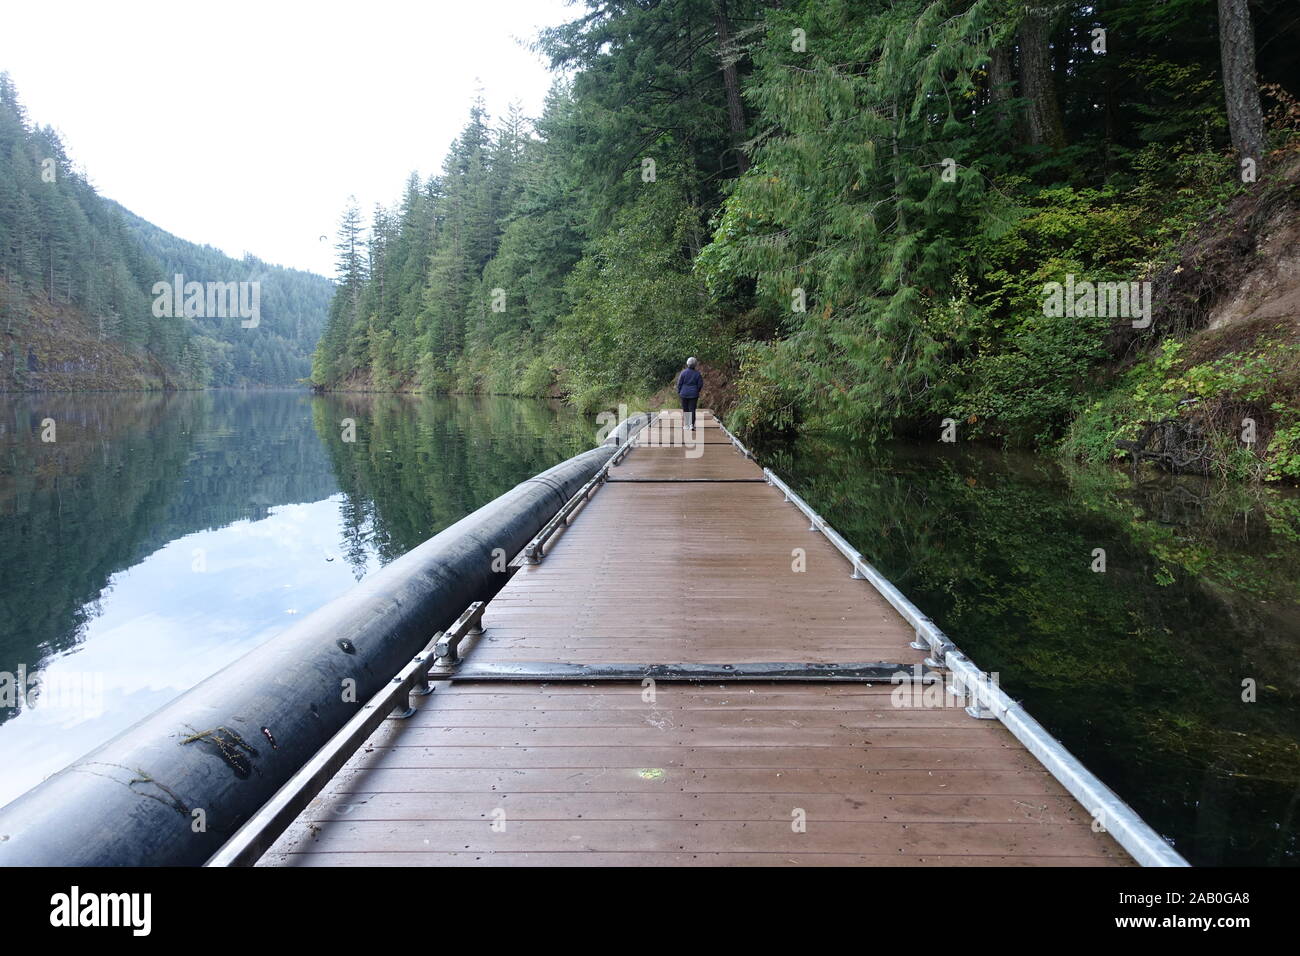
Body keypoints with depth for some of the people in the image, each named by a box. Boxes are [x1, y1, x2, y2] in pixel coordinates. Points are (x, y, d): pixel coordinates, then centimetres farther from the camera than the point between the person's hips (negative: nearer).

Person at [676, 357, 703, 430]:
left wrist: (678, 392, 8)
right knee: (692, 409, -1)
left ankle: (686, 425, 14)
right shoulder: (697, 373, -3)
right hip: (694, 394, 0)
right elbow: (700, 384, 2)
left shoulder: (683, 372, -6)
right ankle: (692, 424, -15)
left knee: (685, 409, 9)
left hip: (684, 394, 0)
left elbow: (679, 383, -3)